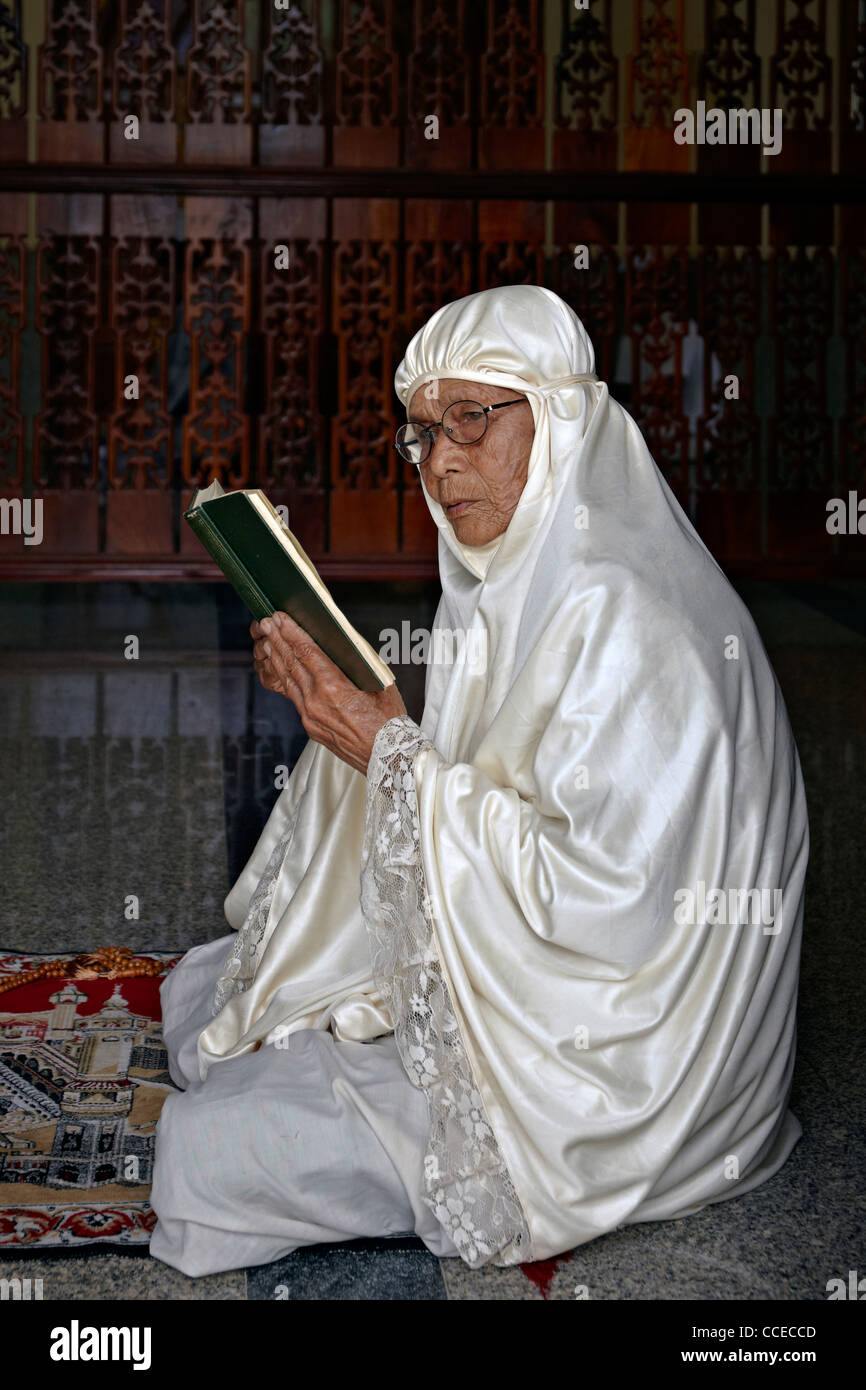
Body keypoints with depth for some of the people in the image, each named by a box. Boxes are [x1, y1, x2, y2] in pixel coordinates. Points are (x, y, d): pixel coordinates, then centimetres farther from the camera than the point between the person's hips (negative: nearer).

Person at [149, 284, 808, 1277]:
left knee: (201, 1150, -12)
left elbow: (601, 896, -30)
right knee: (199, 992, 15)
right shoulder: (515, 586, 5)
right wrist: (331, 698, -3)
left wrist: (394, 751, -26)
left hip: (593, 1068, -10)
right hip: (473, 966, 10)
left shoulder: (621, 617, -27)